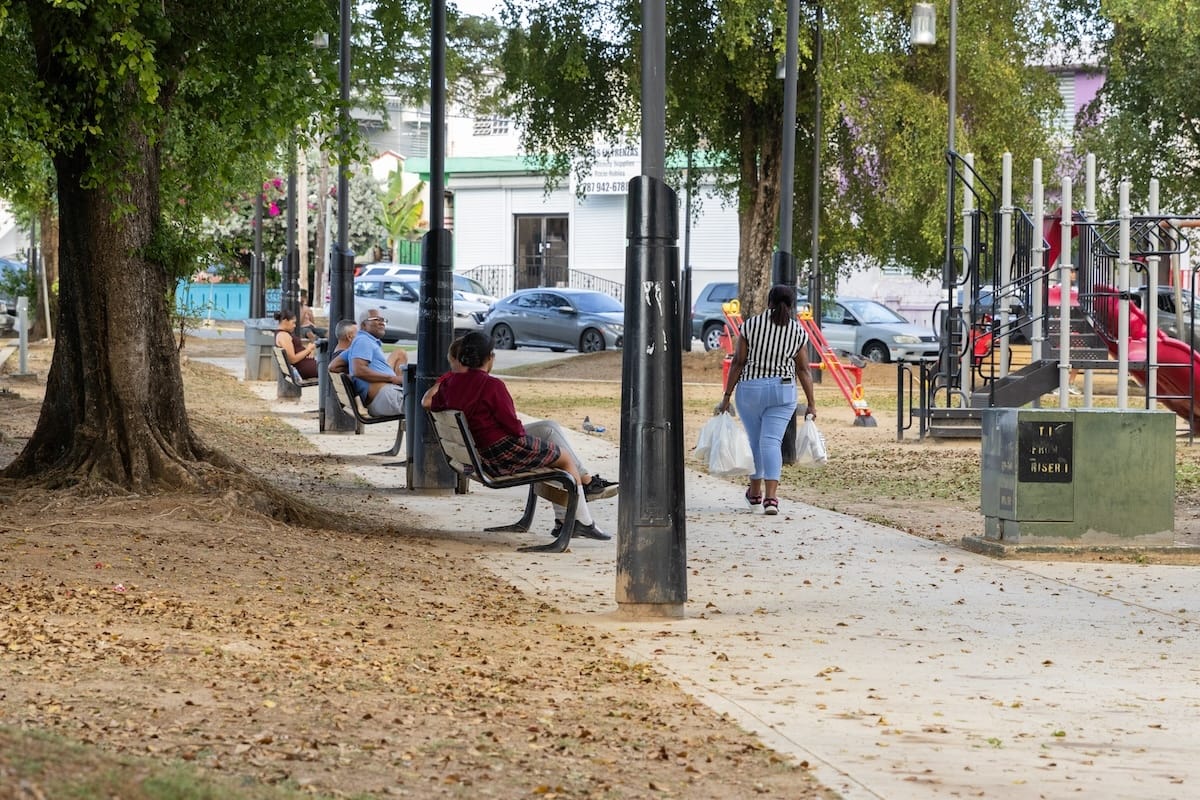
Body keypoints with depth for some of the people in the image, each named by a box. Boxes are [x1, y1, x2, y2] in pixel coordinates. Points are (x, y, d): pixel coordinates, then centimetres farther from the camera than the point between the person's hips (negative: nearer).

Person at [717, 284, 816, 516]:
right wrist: (811, 403, 6)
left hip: (749, 388, 0)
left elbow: (738, 362, -4)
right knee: (772, 441, -3)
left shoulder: (751, 325, -4)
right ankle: (770, 496, -19)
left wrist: (727, 396, 0)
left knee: (754, 440, 16)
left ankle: (755, 492, 31)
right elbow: (804, 370, 1)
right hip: (783, 391, 0)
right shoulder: (798, 332, 0)